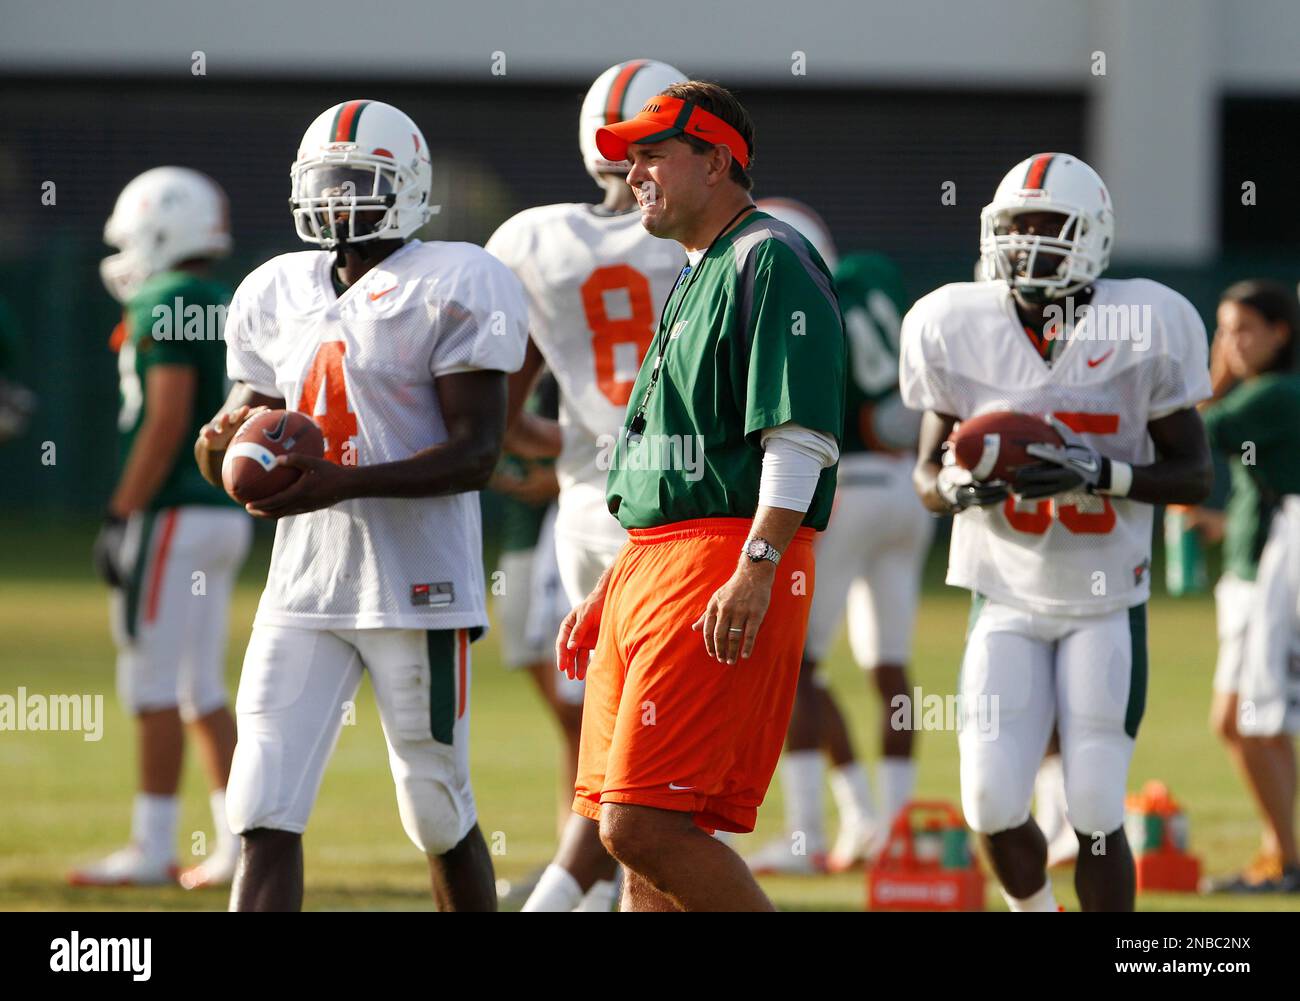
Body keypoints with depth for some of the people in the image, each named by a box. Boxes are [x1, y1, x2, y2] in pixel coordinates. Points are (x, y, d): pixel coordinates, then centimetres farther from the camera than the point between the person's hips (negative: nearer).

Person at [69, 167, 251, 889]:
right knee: (202, 690, 12)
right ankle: (238, 840, 8)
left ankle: (153, 848, -5)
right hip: (227, 515, 9)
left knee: (154, 686, -5)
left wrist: (121, 516, -16)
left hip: (175, 514, -9)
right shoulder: (232, 310, 15)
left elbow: (165, 421, -18)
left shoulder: (166, 308, -12)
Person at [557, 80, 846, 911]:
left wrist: (757, 568, -26)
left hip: (726, 567, -10)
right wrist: (611, 592, 27)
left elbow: (800, 436, -18)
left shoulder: (770, 264, -8)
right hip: (653, 564, 10)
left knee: (645, 826, -16)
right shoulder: (697, 279, 24)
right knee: (639, 839, 6)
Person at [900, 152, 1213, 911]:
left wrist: (1098, 474, -21)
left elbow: (1194, 474, -4)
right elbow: (928, 473, 6)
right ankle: (1034, 915, 26)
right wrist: (958, 485, -18)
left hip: (1106, 600, -2)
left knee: (1095, 814, -7)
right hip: (1007, 595, 2)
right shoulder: (958, 329, -3)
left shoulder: (1141, 329, -9)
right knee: (994, 807, -6)